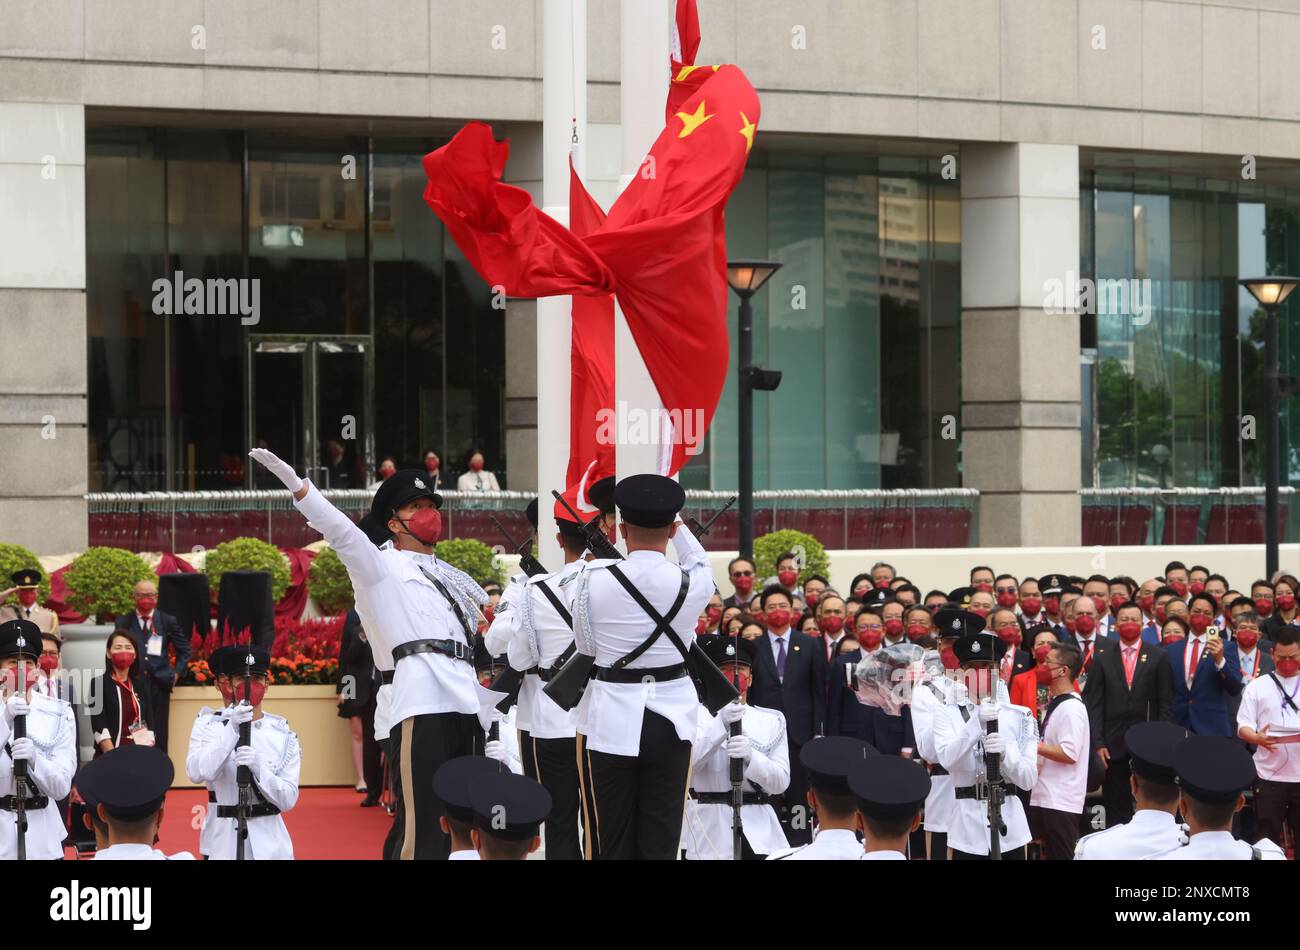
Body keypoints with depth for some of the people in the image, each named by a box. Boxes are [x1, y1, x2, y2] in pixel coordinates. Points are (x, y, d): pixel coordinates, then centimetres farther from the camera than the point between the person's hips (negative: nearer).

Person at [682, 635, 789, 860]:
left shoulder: (771, 720, 15)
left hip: (758, 831, 2)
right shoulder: (696, 714, 10)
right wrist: (721, 723, -19)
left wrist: (750, 756, -15)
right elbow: (685, 764, -8)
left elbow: (781, 781, 4)